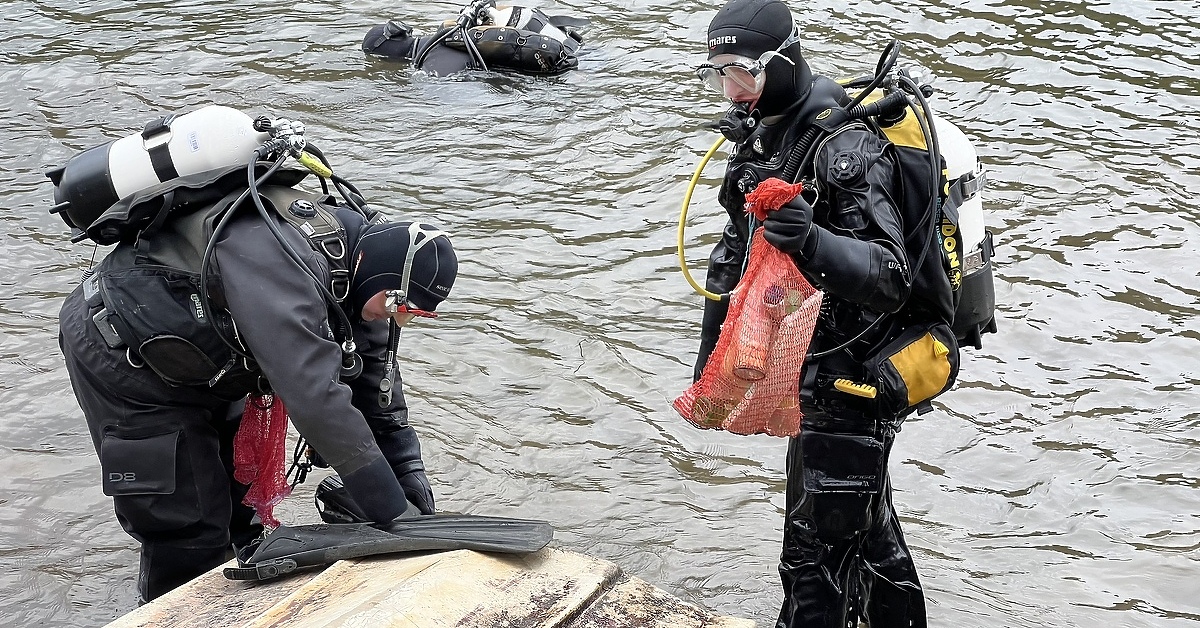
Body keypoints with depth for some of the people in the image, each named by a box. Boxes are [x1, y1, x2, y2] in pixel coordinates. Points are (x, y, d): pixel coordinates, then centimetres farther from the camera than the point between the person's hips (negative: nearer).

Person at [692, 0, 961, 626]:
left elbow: (890, 278, -29)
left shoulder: (846, 147, -23)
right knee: (864, 519, 26)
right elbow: (734, 252, 16)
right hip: (813, 366, 9)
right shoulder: (759, 135, 6)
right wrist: (710, 358, 18)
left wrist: (812, 242, -46)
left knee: (816, 549, -2)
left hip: (854, 376, -9)